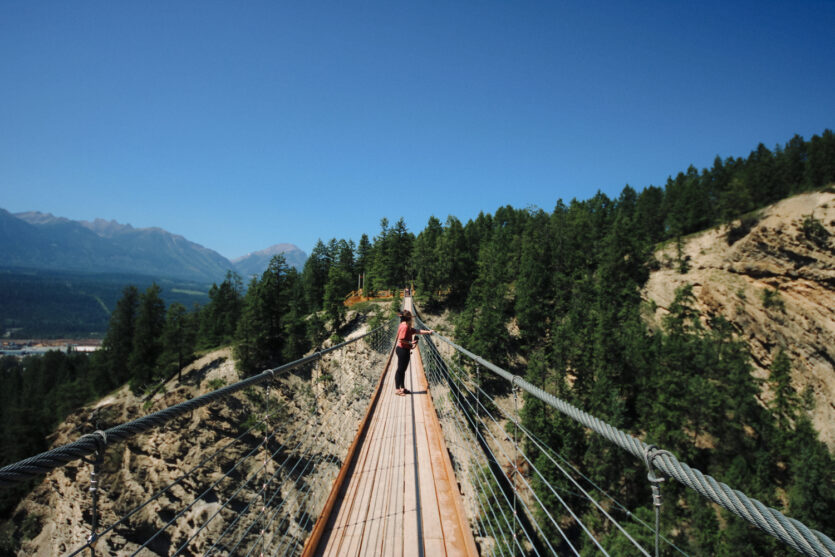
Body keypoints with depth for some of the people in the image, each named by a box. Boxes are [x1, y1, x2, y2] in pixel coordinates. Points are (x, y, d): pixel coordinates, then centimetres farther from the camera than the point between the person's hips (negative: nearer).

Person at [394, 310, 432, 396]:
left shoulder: (407, 326, 13)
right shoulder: (404, 326, -18)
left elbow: (417, 331, 18)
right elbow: (401, 340, -23)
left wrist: (427, 332, 17)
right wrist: (410, 343, -15)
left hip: (405, 350, 10)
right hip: (402, 350, -10)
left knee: (403, 370, 16)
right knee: (400, 369, -3)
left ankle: (402, 388, 24)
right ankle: (397, 389, 4)